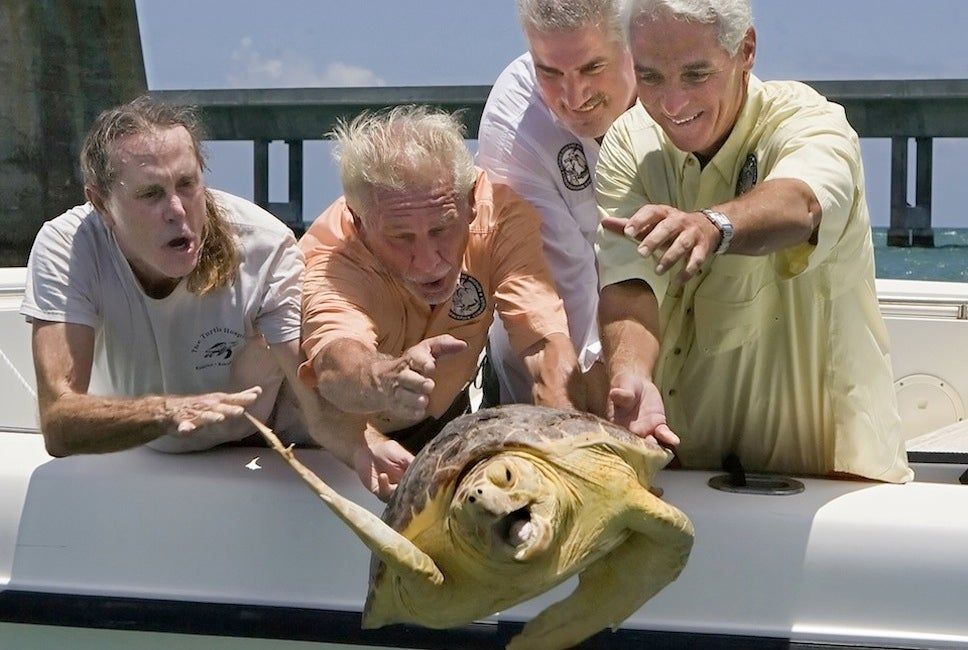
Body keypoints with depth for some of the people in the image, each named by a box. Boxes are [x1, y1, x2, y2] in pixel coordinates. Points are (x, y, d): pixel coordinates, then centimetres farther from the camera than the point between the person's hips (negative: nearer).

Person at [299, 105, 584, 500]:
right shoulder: (328, 256, -32)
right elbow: (336, 363, -52)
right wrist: (381, 380, -76)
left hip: (447, 420, 2)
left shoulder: (501, 212, -25)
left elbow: (548, 343, -33)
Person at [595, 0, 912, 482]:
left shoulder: (809, 121, -12)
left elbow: (798, 205, -36)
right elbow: (629, 281, -17)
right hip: (678, 438, 3)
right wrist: (630, 377, -38)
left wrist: (709, 225, -58)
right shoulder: (629, 144, -3)